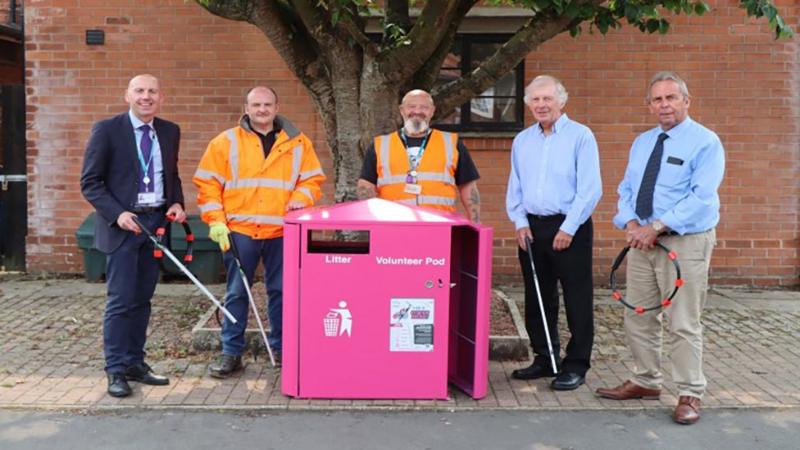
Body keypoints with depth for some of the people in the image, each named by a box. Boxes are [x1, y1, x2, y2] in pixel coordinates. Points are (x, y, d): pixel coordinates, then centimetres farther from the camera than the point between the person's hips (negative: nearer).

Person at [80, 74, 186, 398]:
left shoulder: (170, 131, 9)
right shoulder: (107, 129, -6)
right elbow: (90, 182, -6)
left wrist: (176, 203, 0)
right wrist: (117, 214, -18)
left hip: (157, 222, 5)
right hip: (123, 224, -5)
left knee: (142, 299, 11)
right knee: (121, 300, -4)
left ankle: (135, 363, 21)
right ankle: (116, 371, 6)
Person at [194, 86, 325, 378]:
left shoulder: (298, 143, 9)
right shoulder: (226, 142, 4)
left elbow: (313, 179, 11)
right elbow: (207, 184, 4)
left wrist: (300, 198, -9)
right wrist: (216, 221, -5)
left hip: (282, 232, 1)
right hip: (239, 231, -1)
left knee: (281, 291, 7)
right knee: (237, 293, 3)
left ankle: (282, 348, 20)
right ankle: (231, 353, 12)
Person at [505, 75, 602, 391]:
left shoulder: (580, 136, -4)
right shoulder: (522, 141, 13)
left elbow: (590, 189, -9)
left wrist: (568, 229, -13)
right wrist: (520, 223, 3)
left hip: (570, 228, -5)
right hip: (532, 228, 6)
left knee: (577, 300, -1)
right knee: (537, 299, 11)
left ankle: (576, 365, 8)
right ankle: (544, 359, 23)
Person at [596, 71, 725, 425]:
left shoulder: (705, 142, -7)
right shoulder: (641, 142, 13)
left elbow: (701, 197, -17)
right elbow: (626, 190, 13)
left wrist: (656, 227, -21)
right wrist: (632, 224, -7)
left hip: (685, 242, -6)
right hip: (643, 240, 7)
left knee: (684, 323, -1)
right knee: (638, 318, 12)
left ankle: (689, 395, 12)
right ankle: (646, 382, 28)